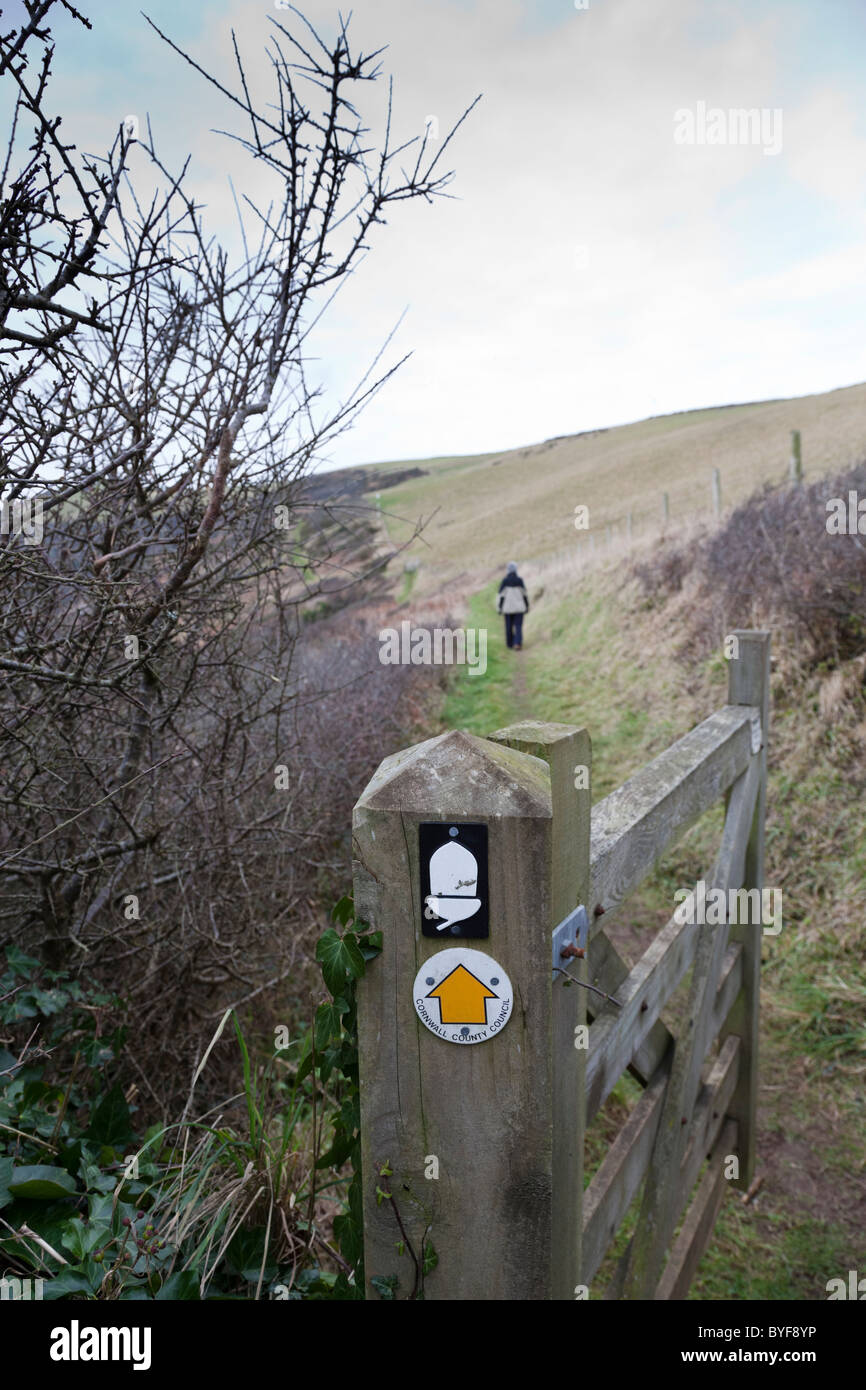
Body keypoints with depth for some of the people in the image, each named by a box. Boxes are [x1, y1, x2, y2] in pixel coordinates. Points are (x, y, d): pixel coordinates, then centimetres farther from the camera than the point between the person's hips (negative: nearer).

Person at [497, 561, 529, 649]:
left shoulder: (505, 581, -8)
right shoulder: (519, 580, -8)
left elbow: (501, 595, -8)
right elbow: (524, 594, -4)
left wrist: (499, 608, -1)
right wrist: (527, 606, 6)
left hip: (508, 607, 1)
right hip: (519, 607, -1)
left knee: (509, 626, 15)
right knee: (518, 626, 1)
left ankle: (510, 643, 27)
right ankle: (517, 644, -16)